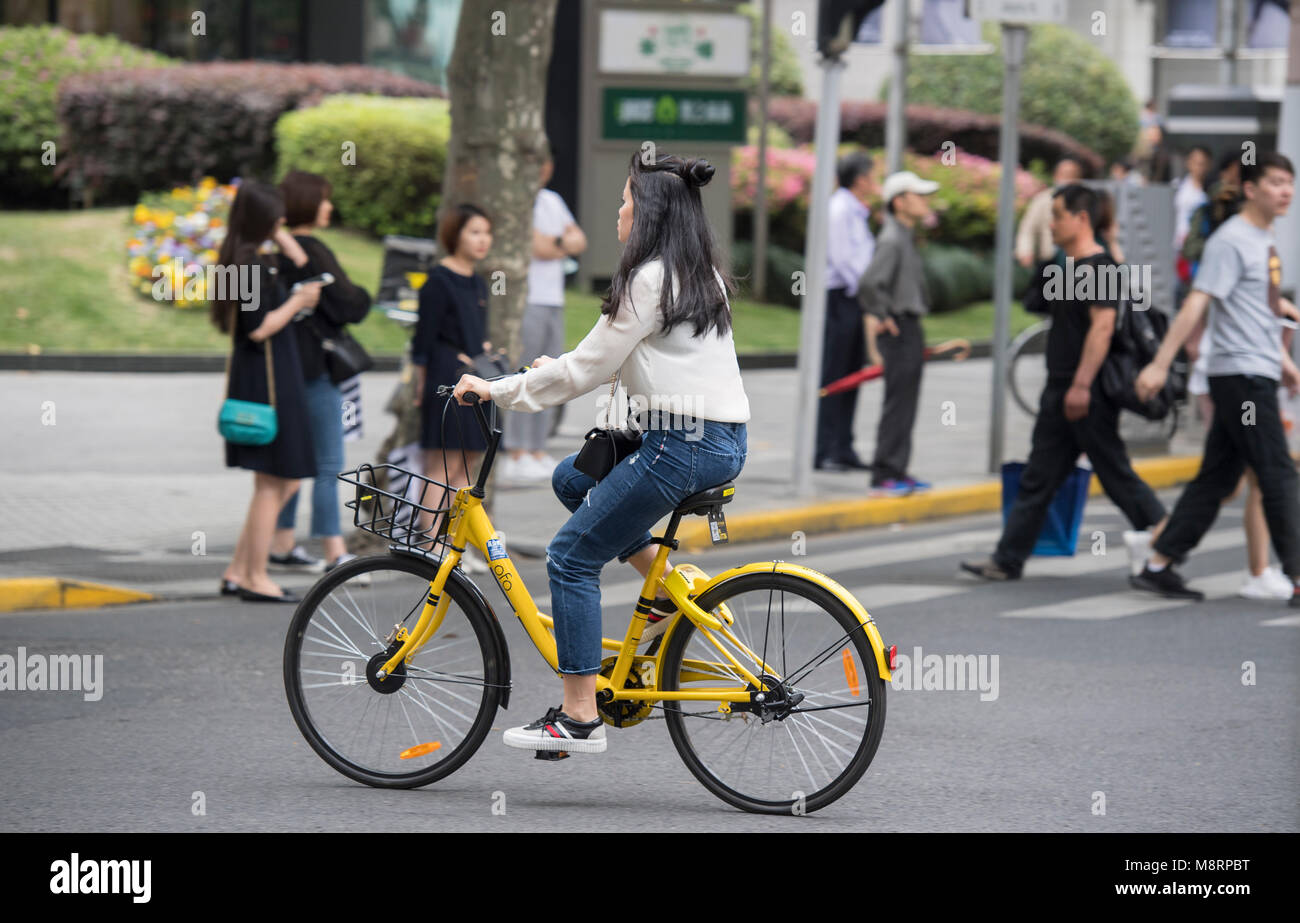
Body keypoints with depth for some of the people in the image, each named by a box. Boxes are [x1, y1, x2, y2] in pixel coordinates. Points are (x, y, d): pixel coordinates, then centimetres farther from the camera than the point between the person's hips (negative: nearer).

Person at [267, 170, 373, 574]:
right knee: (328, 465, -5)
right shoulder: (312, 252, -17)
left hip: (289, 365, 9)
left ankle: (282, 544, 20)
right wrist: (364, 298, 4)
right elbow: (347, 305, -18)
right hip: (316, 368, -9)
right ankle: (335, 553, -5)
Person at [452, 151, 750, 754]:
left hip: (682, 445, -9)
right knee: (571, 479, 24)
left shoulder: (649, 279, -12)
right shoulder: (700, 276, 16)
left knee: (572, 557, -1)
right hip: (724, 441, 9)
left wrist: (498, 391, -1)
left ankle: (579, 718, -2)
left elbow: (587, 371, -10)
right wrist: (563, 368, 32)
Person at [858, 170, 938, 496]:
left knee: (906, 406, 13)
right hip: (898, 330, -10)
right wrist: (881, 316, -17)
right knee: (897, 404, -8)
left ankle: (897, 472, 20)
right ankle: (884, 476, -5)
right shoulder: (892, 240, -18)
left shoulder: (906, 237, 14)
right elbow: (869, 285, -29)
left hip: (910, 330, 10)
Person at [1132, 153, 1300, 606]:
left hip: (1257, 377, 9)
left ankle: (1158, 567, 11)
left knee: (1216, 478, 9)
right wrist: (1160, 364, -22)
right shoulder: (1230, 241, -12)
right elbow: (1196, 304, -18)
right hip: (1241, 376, -9)